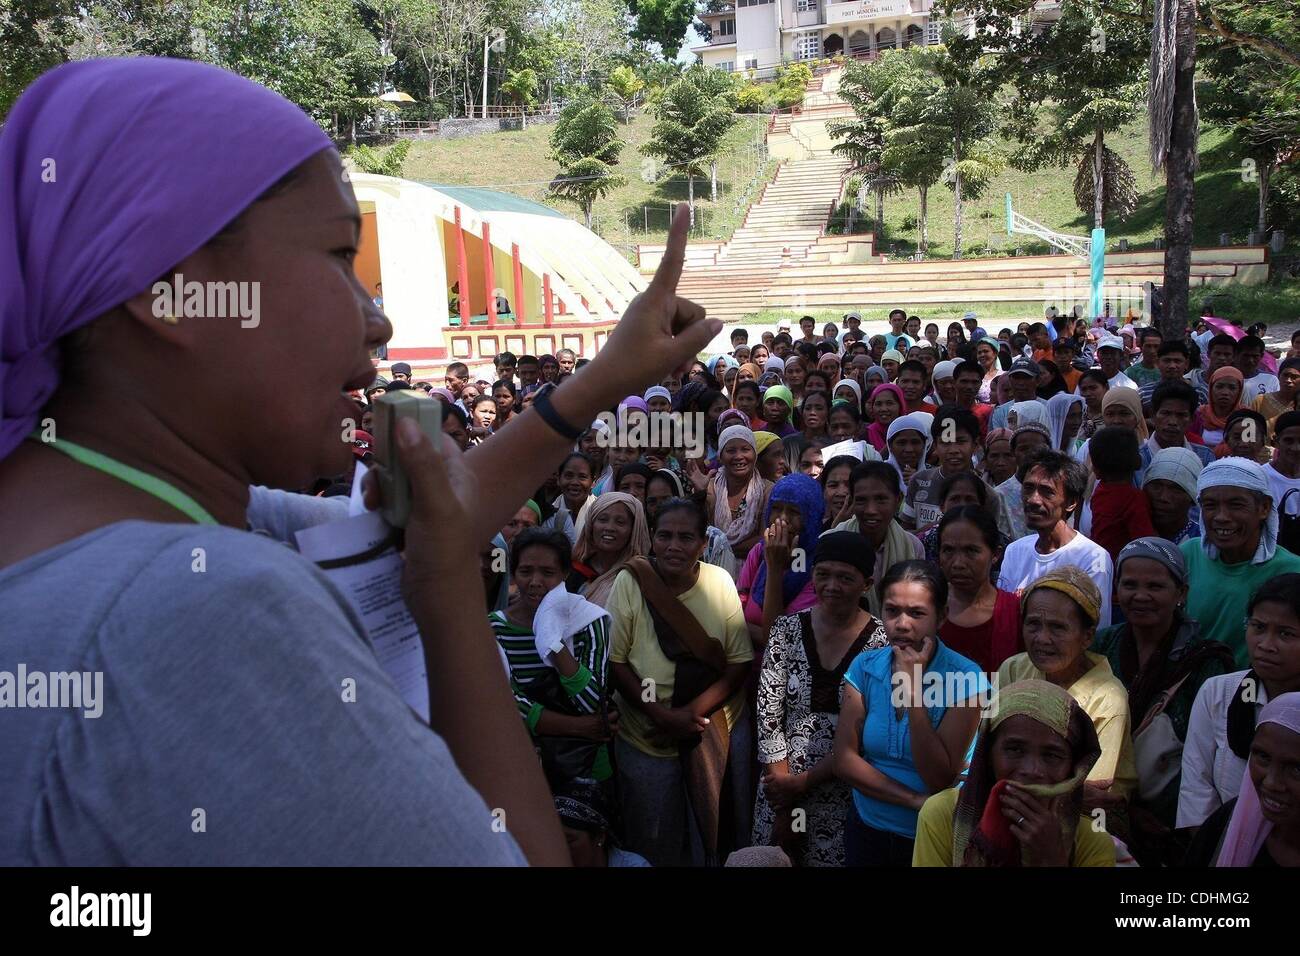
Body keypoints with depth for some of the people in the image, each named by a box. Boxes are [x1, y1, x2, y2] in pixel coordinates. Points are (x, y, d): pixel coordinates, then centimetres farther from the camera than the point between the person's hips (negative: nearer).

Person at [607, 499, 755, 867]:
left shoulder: (720, 582, -8)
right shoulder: (630, 582, -11)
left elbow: (740, 663, -6)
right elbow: (615, 661, -9)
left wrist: (693, 711, -18)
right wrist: (663, 715, -18)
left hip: (719, 731, 1)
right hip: (645, 737, -1)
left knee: (717, 833, 18)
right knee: (653, 846, 14)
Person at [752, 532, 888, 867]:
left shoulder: (882, 641, -10)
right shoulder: (787, 629, -3)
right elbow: (767, 717, -5)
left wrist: (802, 782, -12)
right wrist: (783, 808, -8)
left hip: (847, 796, -2)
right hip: (782, 787, 2)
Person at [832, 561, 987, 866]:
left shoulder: (964, 677, -18)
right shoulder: (864, 667, -7)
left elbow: (940, 780, -21)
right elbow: (843, 760, -10)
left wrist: (913, 690, -27)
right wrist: (916, 800, -20)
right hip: (866, 830, 3)